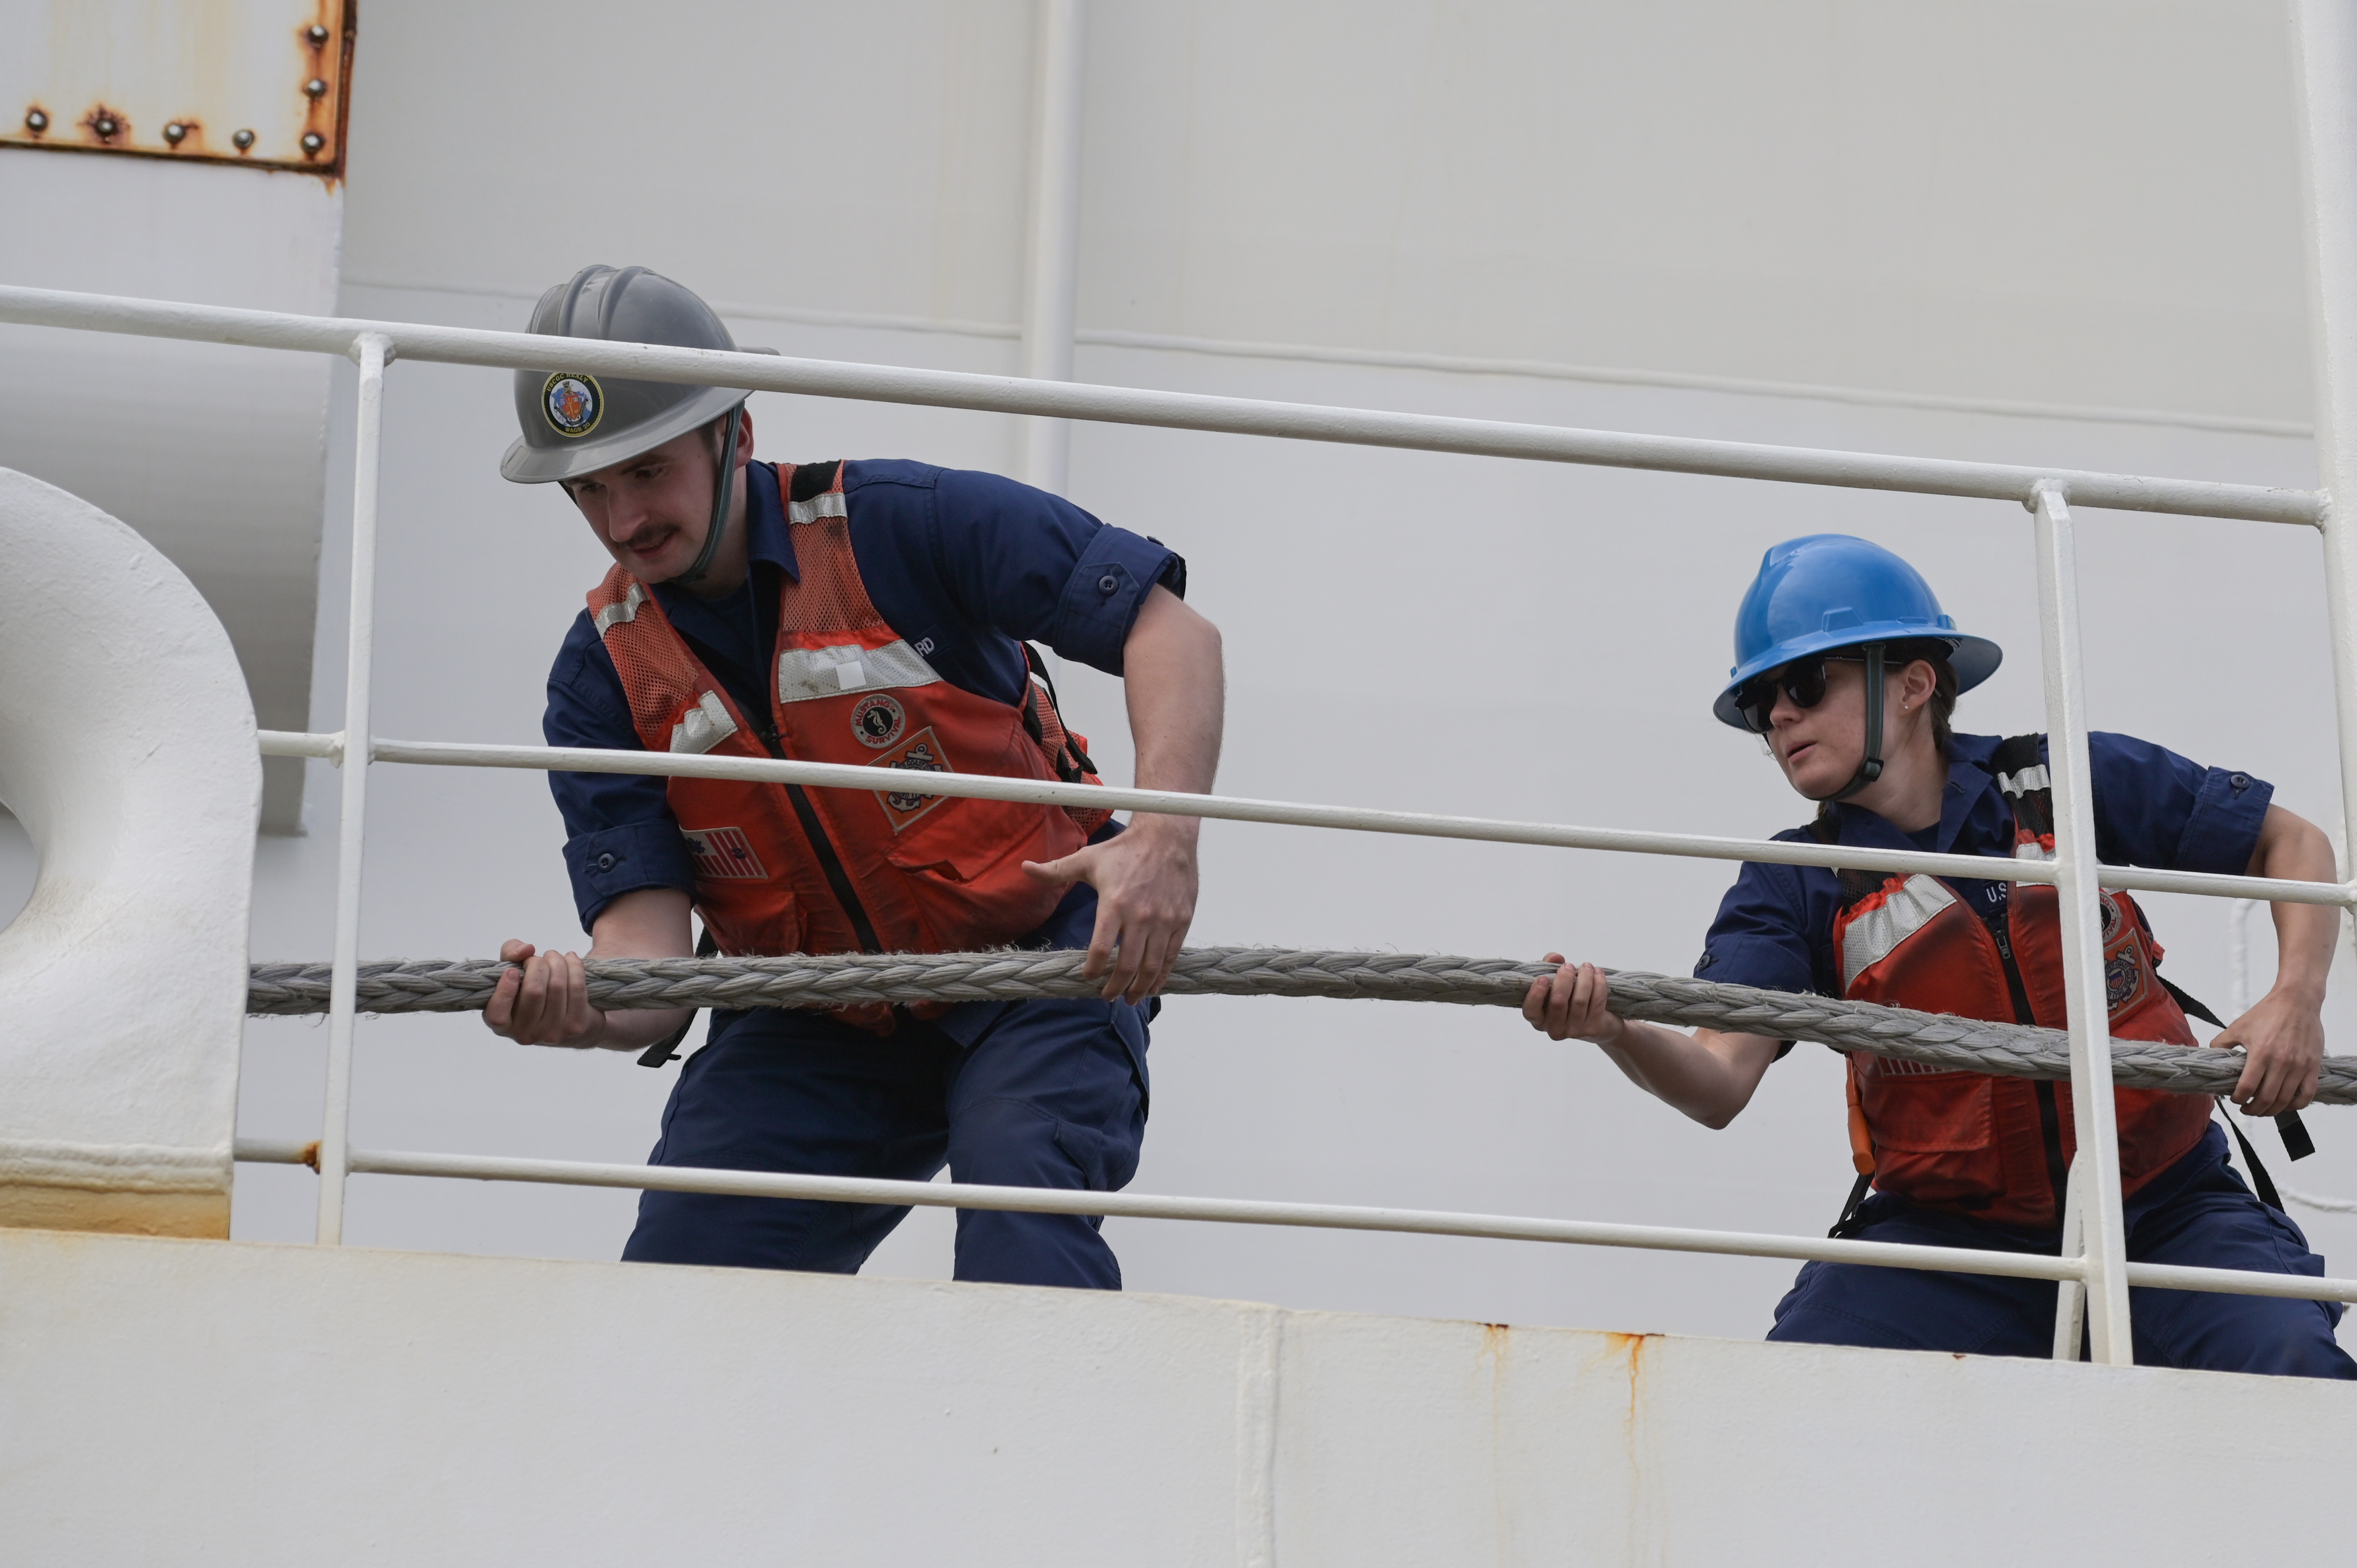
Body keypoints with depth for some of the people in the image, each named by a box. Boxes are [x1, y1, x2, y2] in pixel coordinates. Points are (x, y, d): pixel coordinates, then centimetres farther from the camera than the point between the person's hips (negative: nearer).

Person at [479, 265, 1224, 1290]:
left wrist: (1164, 840, -34)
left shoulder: (902, 524, -16)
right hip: (818, 1024, 4)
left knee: (1020, 1187, -29)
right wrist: (580, 1008, -40)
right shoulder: (605, 677, -5)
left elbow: (1171, 629, -18)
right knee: (676, 1266, -9)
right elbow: (648, 942, -15)